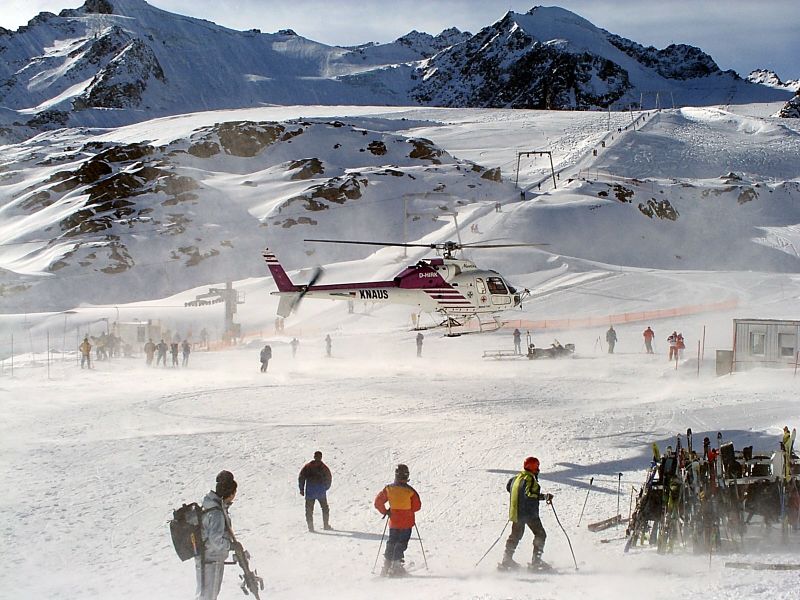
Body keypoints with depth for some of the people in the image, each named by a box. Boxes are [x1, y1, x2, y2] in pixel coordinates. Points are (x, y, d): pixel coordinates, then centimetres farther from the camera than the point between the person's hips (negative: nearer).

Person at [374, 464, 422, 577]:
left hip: (393, 522, 3)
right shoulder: (410, 491, -12)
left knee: (391, 543, 16)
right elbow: (417, 506, -6)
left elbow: (378, 502, 0)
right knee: (401, 543, 2)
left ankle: (387, 564, 13)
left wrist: (385, 512, 14)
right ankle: (396, 564, -8)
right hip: (407, 523, -3)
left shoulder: (388, 489, -4)